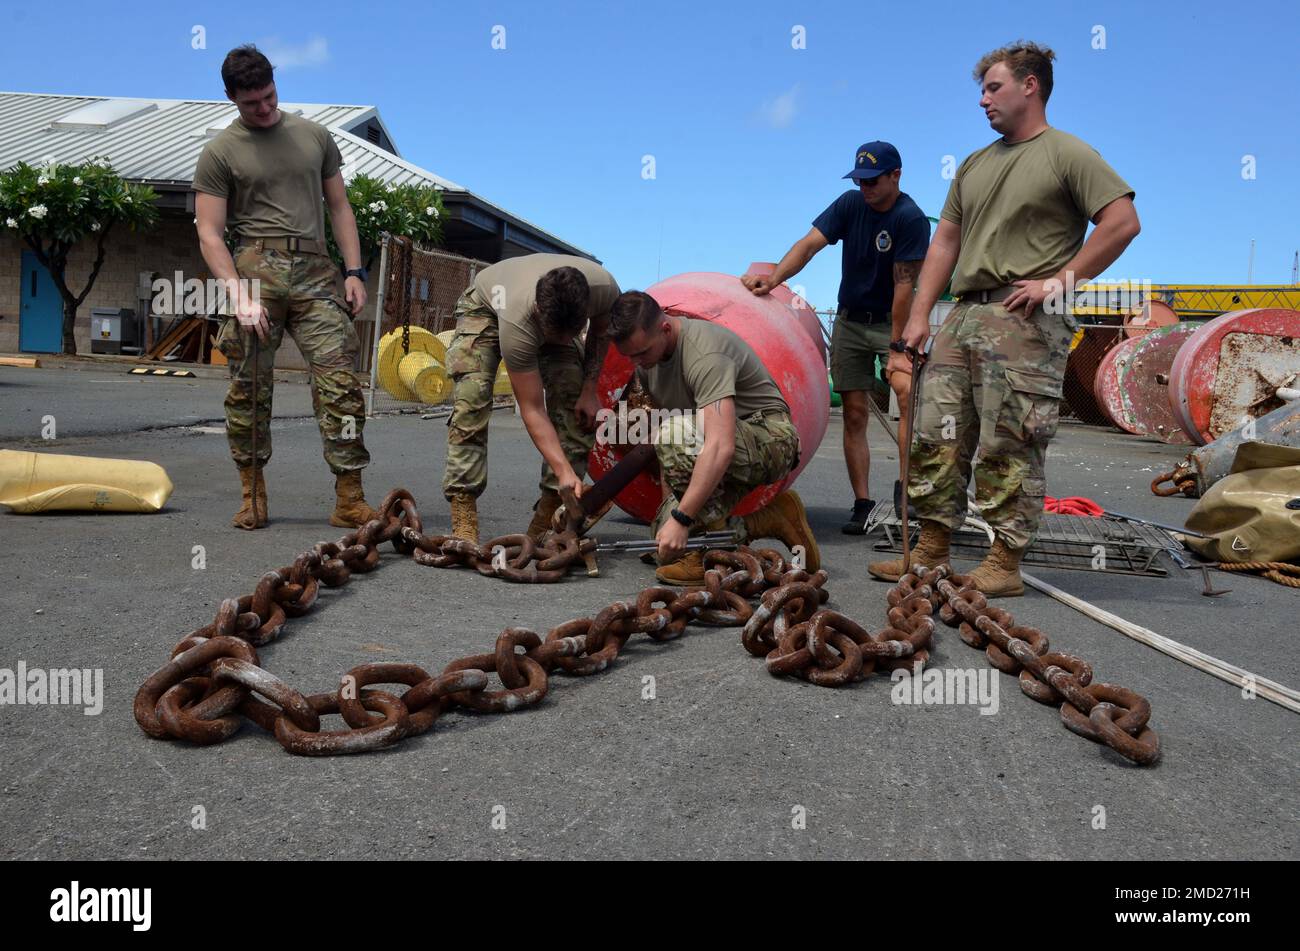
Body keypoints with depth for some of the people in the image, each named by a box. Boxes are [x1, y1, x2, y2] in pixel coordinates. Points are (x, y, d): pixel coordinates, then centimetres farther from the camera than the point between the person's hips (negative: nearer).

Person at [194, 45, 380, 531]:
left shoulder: (314, 136, 18)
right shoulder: (220, 153, 8)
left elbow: (339, 207, 19)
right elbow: (209, 234, 2)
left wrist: (355, 271, 7)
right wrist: (237, 292, -13)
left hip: (315, 271, 2)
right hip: (257, 268, -1)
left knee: (340, 383, -9)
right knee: (249, 388, -1)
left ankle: (349, 500, -7)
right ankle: (252, 494, 13)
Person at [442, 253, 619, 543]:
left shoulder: (604, 288, -35)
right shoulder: (517, 322, -45)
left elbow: (601, 329, -7)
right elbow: (532, 410, -38)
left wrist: (590, 390, -17)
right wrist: (564, 470, -46)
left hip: (556, 314, 4)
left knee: (578, 409, -16)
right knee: (471, 399, -27)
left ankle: (549, 513, -9)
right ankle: (463, 514, -23)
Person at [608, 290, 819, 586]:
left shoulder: (704, 353, -27)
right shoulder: (646, 363, 2)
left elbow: (721, 447, -38)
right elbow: (666, 451, 8)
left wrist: (680, 518, -39)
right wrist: (670, 506, 0)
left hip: (770, 440, -9)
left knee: (675, 431, -34)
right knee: (666, 541, -4)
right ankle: (768, 521, 7)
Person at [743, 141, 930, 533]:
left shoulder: (911, 219, -16)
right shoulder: (850, 203, -2)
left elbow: (904, 285, -21)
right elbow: (810, 243, -11)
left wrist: (897, 347, -22)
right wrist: (773, 279, -27)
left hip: (893, 321, -4)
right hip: (850, 321, 4)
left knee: (908, 391, -28)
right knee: (854, 415, 1)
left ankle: (906, 487, -21)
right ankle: (862, 505, 6)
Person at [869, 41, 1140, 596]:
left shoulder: (1068, 154, 1)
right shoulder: (974, 165, 22)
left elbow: (1124, 222, -8)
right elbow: (945, 243, 21)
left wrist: (1059, 280, -12)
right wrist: (920, 315, 12)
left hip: (1025, 320, -7)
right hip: (964, 316, 7)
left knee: (1010, 446, -6)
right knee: (936, 436, 3)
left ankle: (1005, 565, 1)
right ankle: (930, 554, 11)